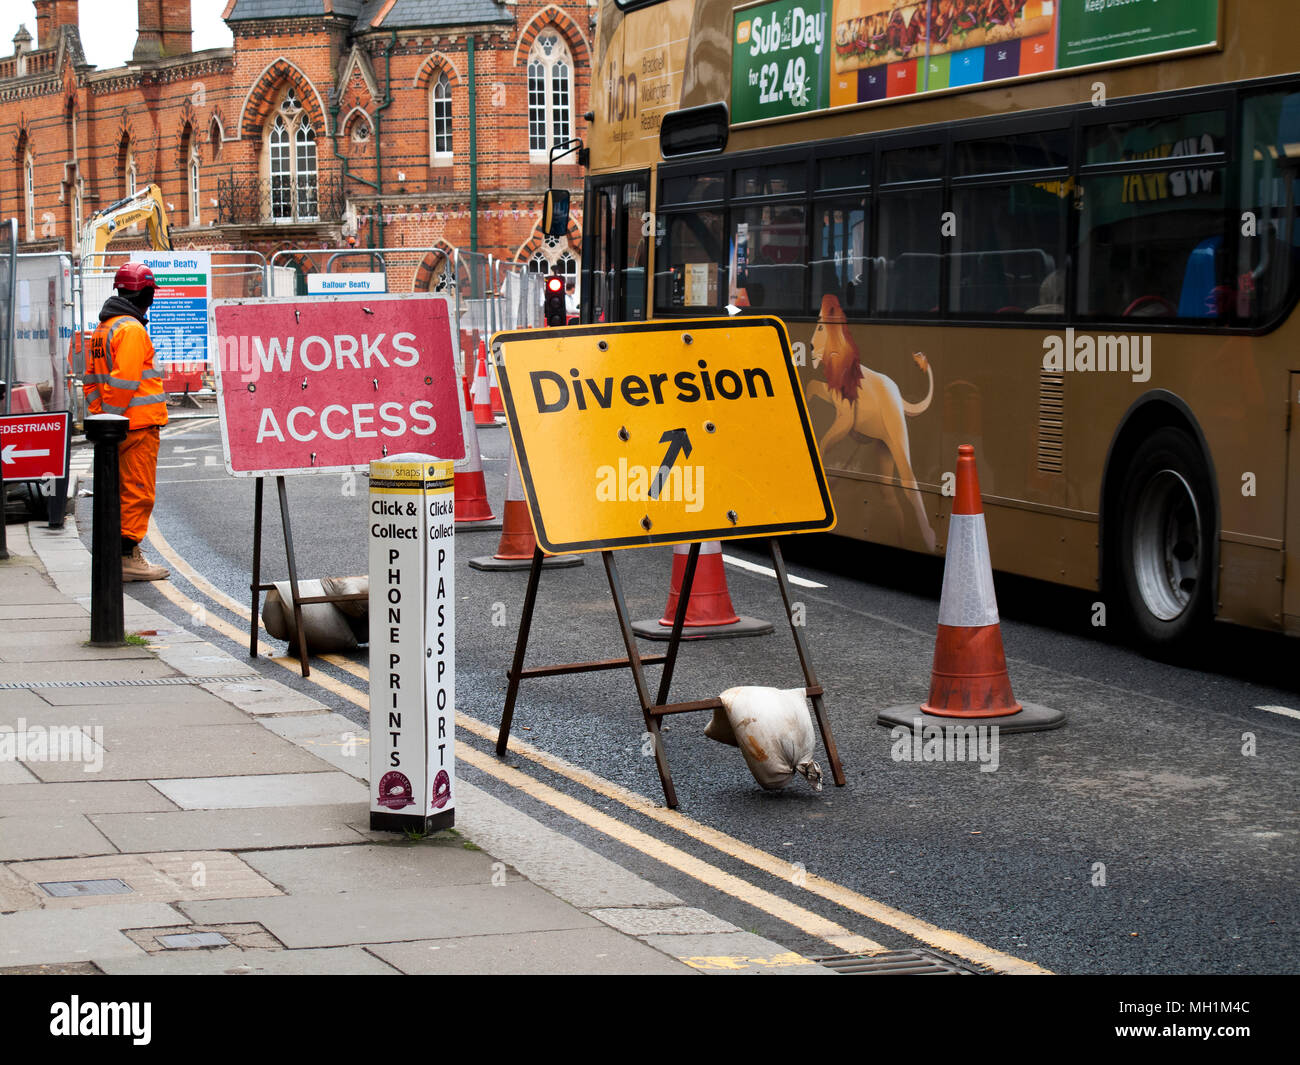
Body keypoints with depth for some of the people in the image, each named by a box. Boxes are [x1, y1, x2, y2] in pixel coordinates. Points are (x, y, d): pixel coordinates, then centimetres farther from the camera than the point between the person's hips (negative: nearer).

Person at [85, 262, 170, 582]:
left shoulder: (103, 328, 18)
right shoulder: (131, 329, -14)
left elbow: (92, 378, 20)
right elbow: (123, 381, -21)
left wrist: (98, 415, 16)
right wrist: (111, 417, -16)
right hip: (137, 425, -10)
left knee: (121, 490, 16)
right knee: (138, 492, -6)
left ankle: (118, 555, 21)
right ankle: (128, 558, -6)